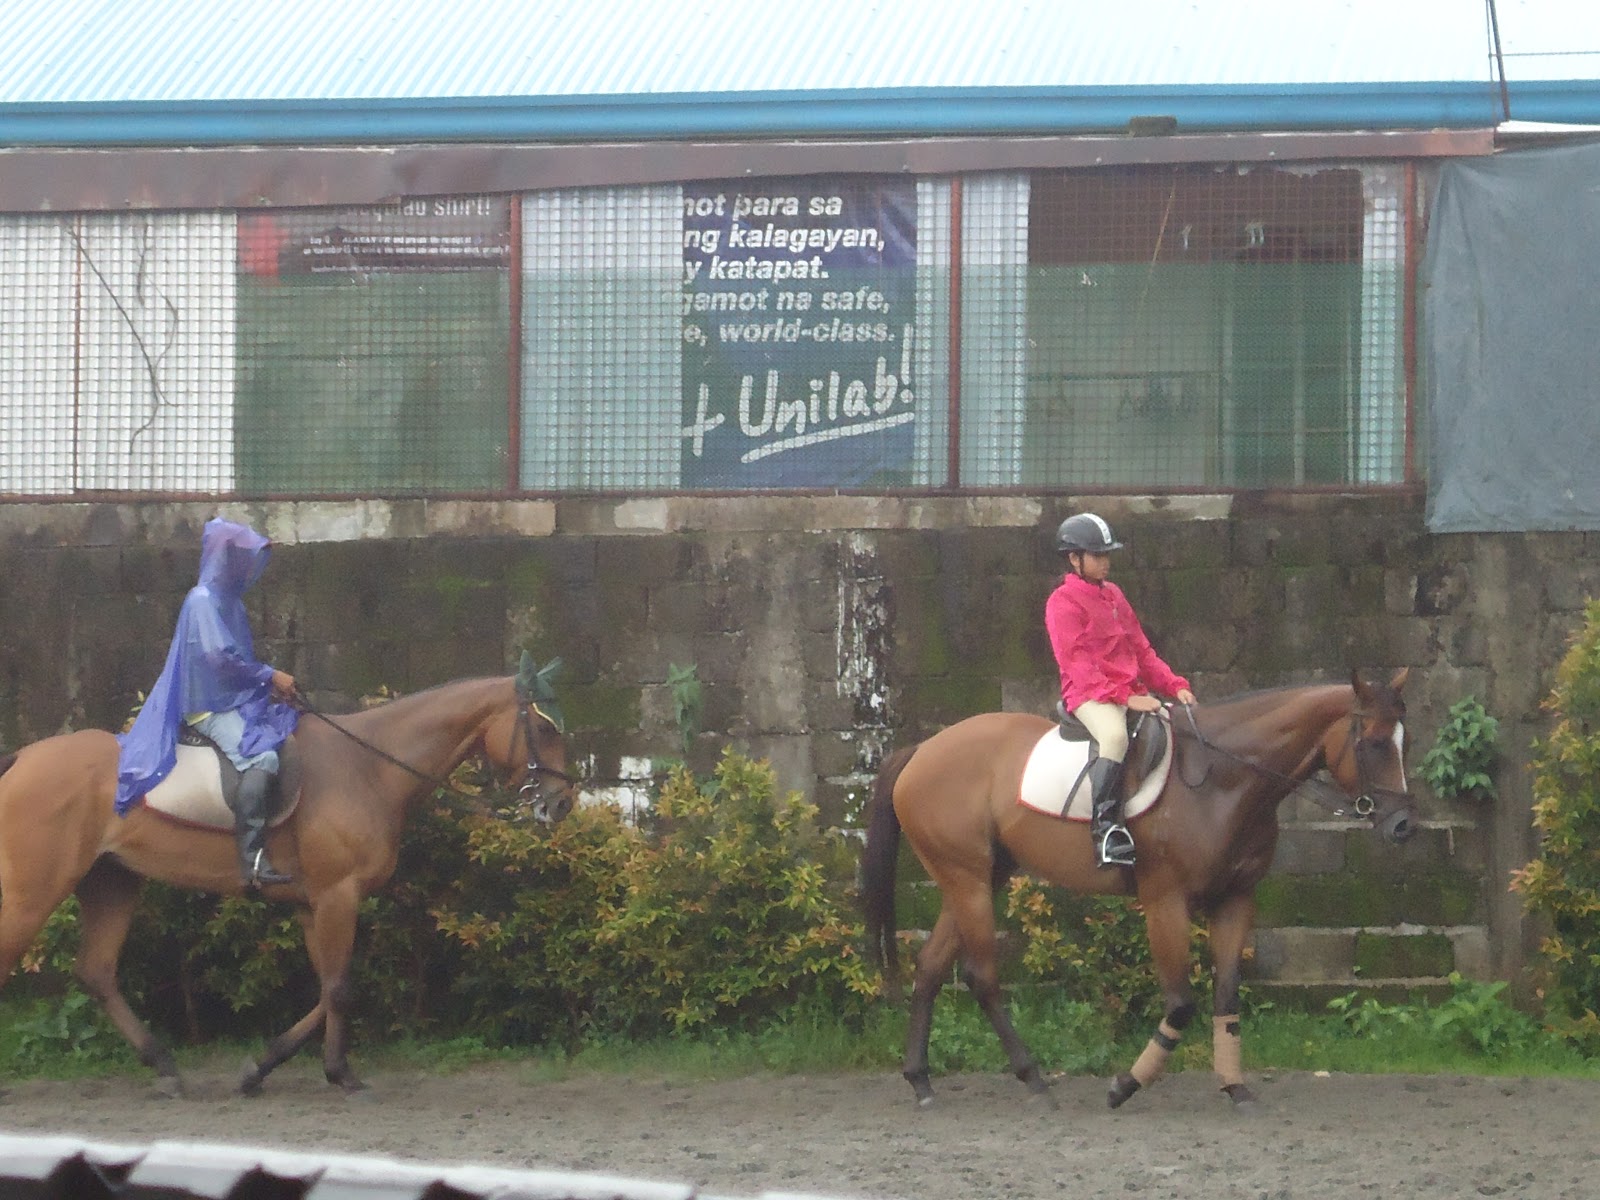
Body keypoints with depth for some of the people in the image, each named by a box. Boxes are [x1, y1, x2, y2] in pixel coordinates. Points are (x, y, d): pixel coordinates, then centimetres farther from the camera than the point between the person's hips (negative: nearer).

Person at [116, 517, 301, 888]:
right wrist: (270, 677, -16)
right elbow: (219, 657, -21)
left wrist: (270, 684, 4)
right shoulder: (203, 600, -11)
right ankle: (252, 859, -39)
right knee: (261, 756, -31)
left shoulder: (230, 600, 17)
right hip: (212, 707, -10)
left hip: (238, 700, 10)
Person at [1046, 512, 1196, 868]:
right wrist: (1125, 697, -22)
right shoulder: (1063, 602, -5)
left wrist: (1174, 685, 6)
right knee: (1115, 734, -38)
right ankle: (1104, 828, -39)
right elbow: (1079, 665, -14)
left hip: (1131, 692, 8)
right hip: (1089, 695, -8)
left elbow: (1142, 650, 21)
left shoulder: (1113, 595, 20)